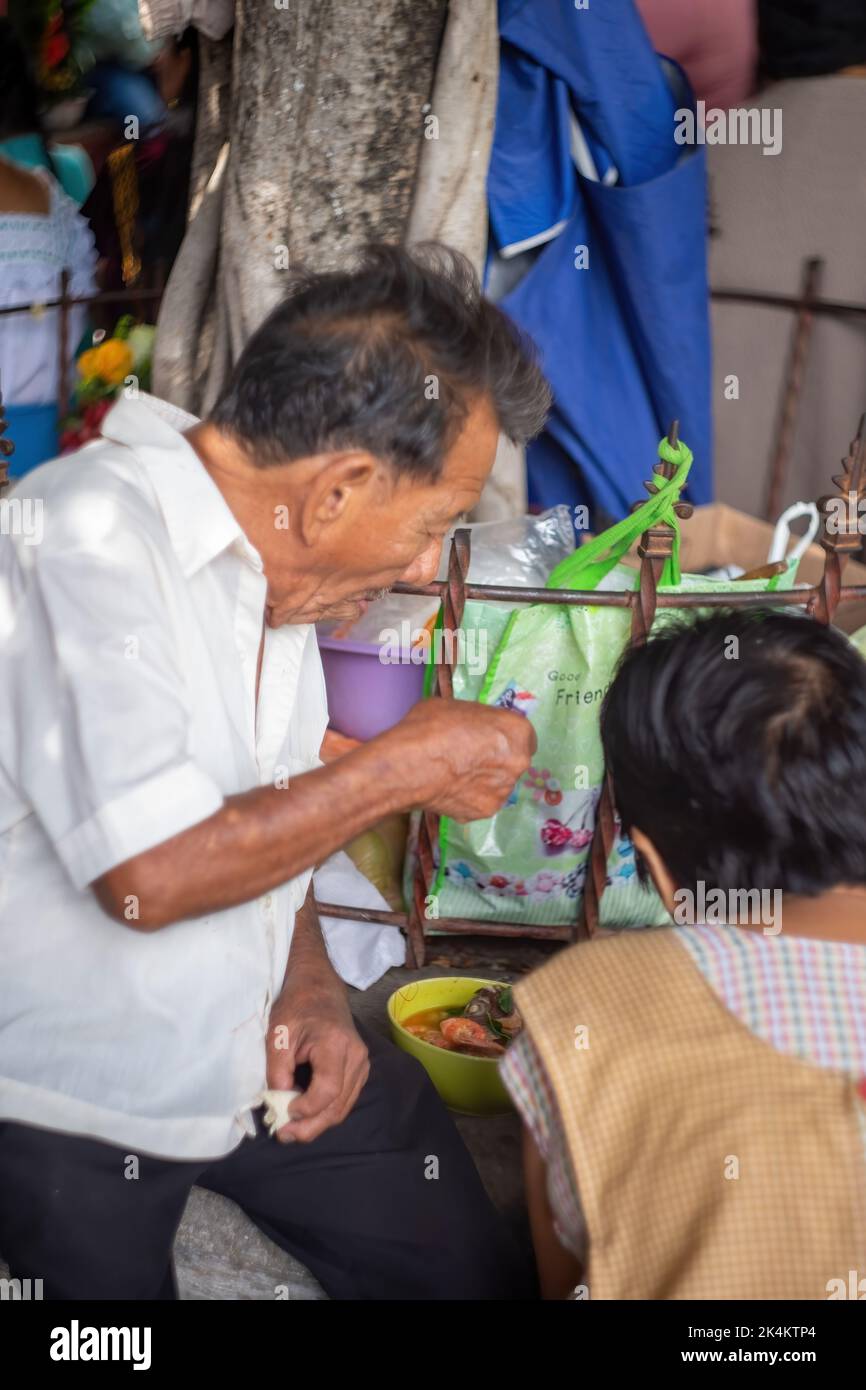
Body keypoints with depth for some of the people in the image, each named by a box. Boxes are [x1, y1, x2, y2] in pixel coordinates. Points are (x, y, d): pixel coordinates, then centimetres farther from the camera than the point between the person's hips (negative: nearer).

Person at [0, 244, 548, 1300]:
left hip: (257, 1045, 7)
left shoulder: (268, 555, 3)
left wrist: (309, 989, -2)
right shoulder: (85, 538, -24)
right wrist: (406, 767, -21)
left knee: (474, 1274, 7)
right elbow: (150, 873, -31)